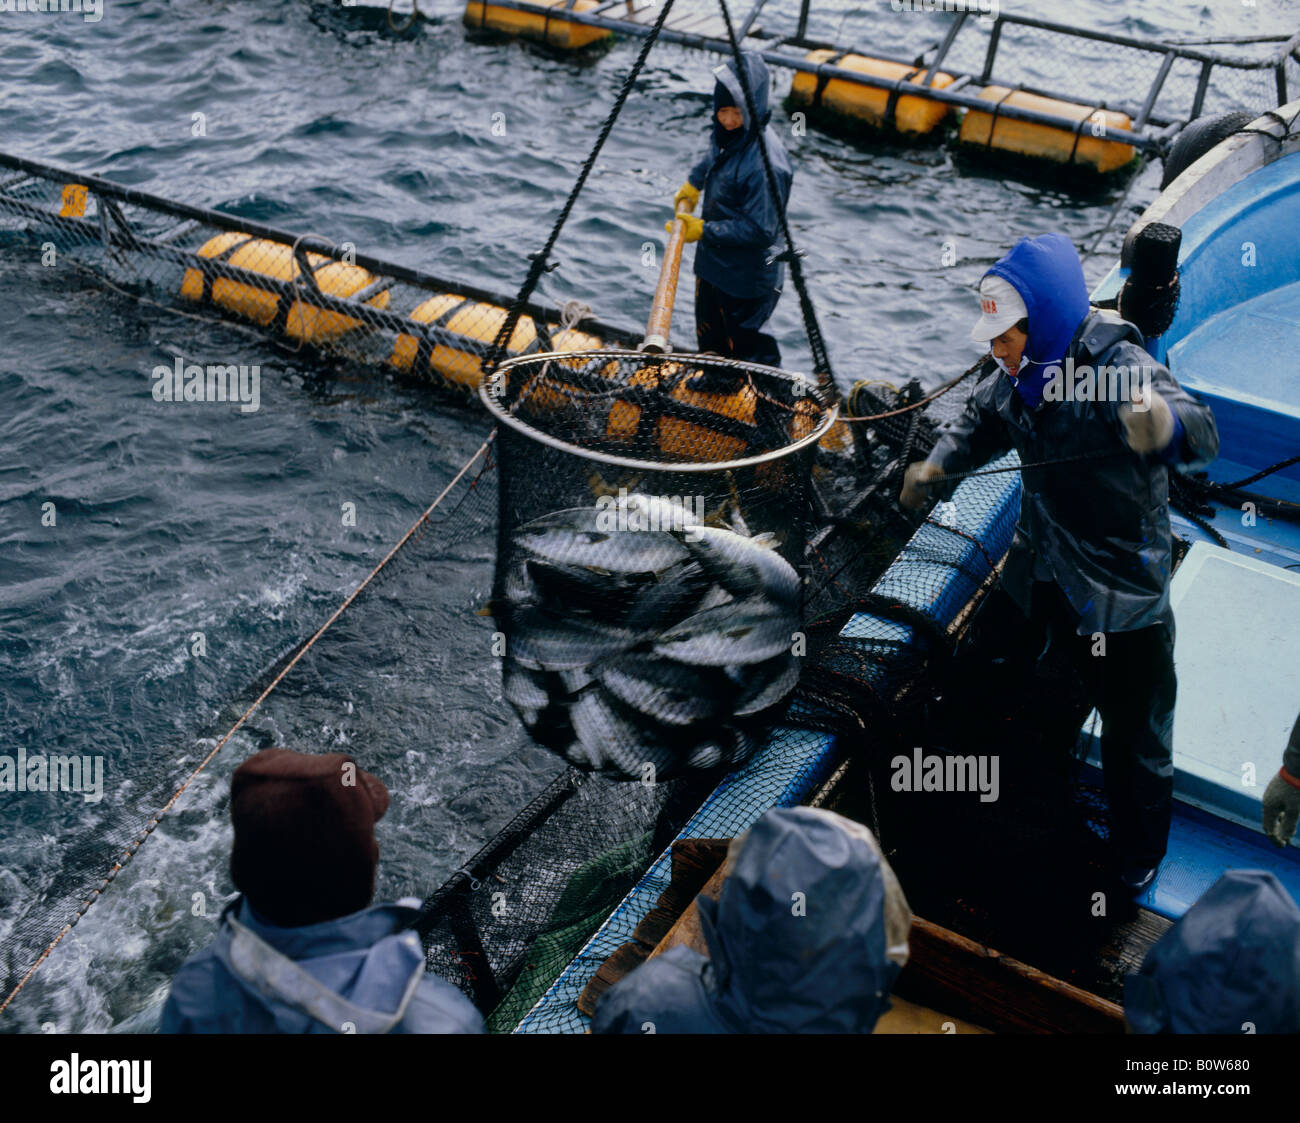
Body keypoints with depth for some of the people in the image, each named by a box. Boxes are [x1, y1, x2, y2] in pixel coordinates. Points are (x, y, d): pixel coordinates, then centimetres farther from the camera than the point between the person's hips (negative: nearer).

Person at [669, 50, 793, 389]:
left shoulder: (766, 163, -33)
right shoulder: (729, 133, -6)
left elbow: (761, 230, -31)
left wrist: (705, 231, -28)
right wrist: (693, 182, 12)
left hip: (747, 275, -9)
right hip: (713, 260, 9)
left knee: (747, 345, 4)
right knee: (709, 328, 28)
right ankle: (718, 377, 53)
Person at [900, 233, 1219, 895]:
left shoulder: (1121, 368, -26)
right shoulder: (1015, 375, -3)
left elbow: (1201, 436, -41)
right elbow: (981, 424, 16)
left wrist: (1166, 423, -66)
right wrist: (938, 464, -4)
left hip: (1121, 590, -6)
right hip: (1043, 579, 7)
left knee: (1134, 733, 9)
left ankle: (1138, 855, 34)